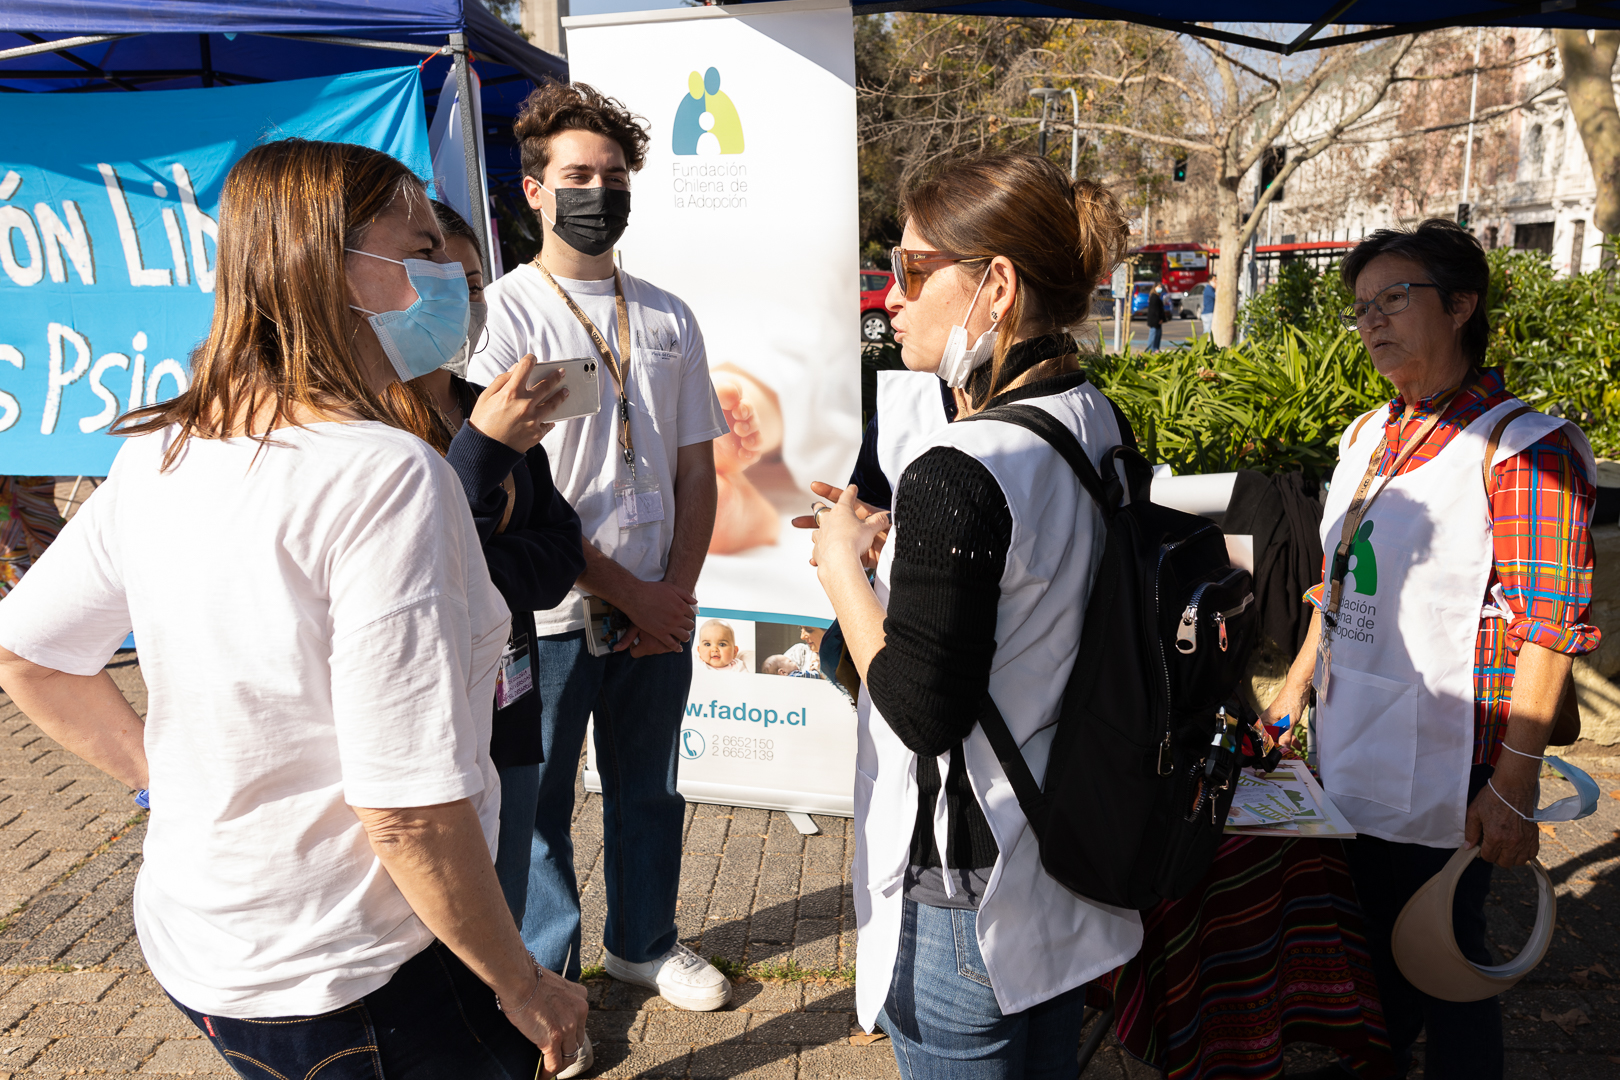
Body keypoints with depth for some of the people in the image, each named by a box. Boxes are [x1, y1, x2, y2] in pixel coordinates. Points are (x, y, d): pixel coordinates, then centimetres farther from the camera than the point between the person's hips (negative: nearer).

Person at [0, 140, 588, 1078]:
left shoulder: (160, 453, -2)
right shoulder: (385, 477, -27)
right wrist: (524, 987, -14)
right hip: (353, 987, -7)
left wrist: (165, 775, 15)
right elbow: (409, 811, -27)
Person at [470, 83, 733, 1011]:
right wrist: (630, 592, -12)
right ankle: (545, 977, 32)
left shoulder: (669, 318, 8)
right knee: (537, 802, 9)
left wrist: (678, 590, -4)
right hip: (550, 616, -4)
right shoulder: (501, 316, -7)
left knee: (650, 789, 18)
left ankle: (644, 940, 41)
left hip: (661, 612, 5)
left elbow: (695, 470, 9)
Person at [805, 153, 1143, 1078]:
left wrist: (843, 565, -13)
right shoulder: (1099, 426, -1)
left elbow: (922, 714, -24)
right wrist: (896, 546, 4)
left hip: (967, 892, -8)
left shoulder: (958, 476, -28)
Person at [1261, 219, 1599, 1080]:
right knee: (1366, 939, 20)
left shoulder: (1522, 448, -12)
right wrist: (1297, 684, 15)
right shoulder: (1367, 437, 9)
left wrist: (1514, 783, -19)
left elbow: (1547, 627, -16)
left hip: (1443, 774, -6)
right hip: (1347, 751, 7)